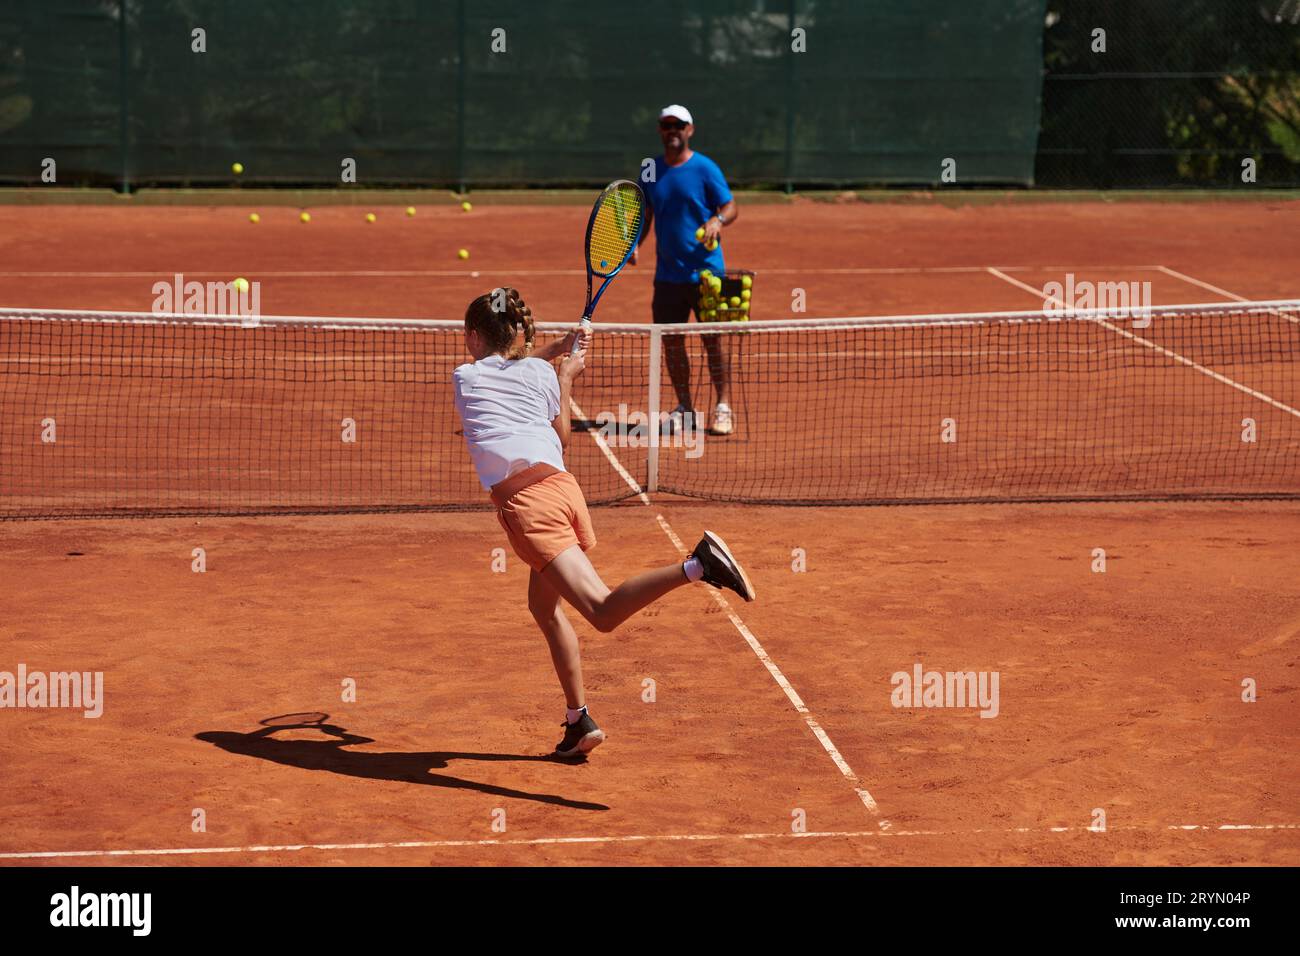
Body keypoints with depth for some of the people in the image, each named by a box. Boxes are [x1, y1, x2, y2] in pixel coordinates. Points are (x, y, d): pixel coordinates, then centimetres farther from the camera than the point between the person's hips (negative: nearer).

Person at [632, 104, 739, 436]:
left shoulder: (705, 168, -4)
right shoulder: (650, 172, 9)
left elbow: (730, 206, -3)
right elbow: (644, 215, 17)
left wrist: (717, 221, -25)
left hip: (705, 271, -5)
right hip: (667, 273, 5)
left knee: (713, 340, -2)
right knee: (671, 341, 6)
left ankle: (722, 406, 6)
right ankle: (684, 408, 17)